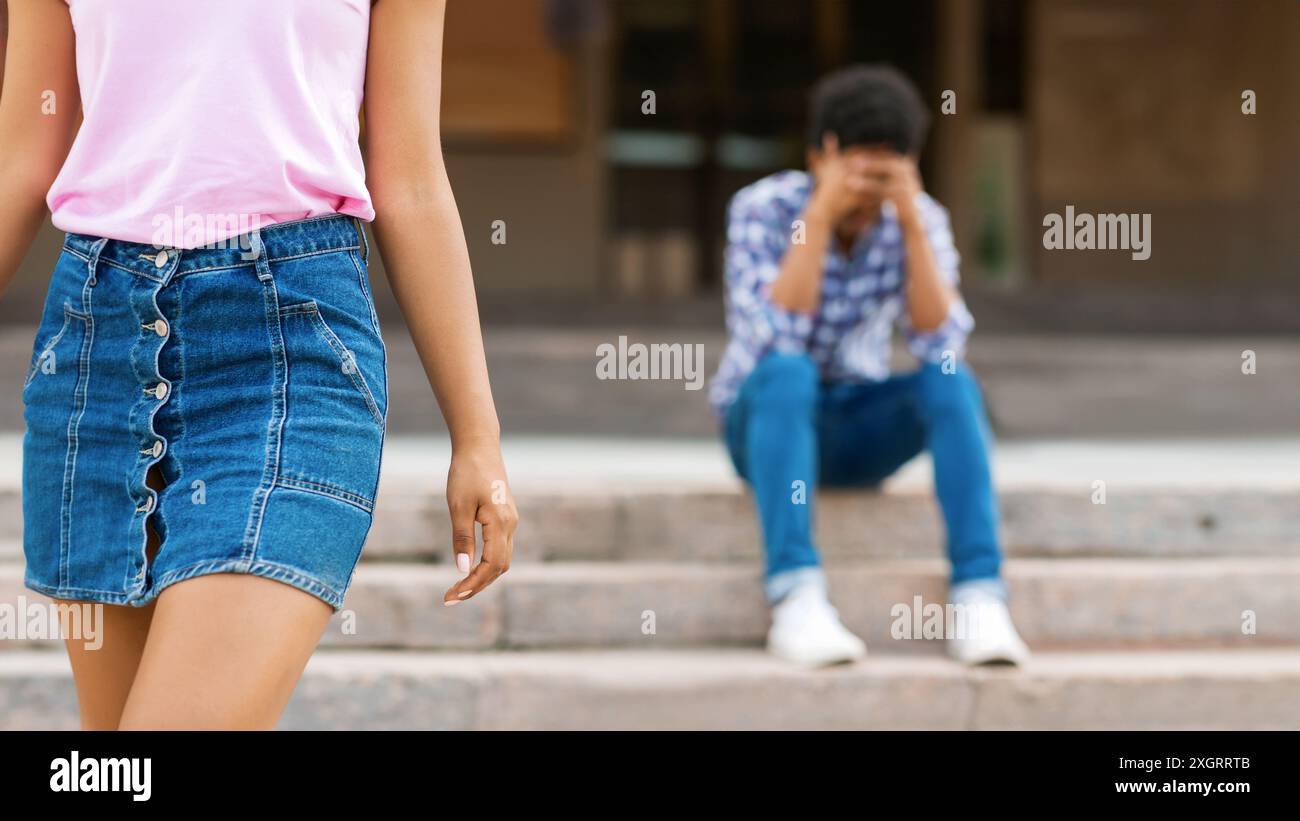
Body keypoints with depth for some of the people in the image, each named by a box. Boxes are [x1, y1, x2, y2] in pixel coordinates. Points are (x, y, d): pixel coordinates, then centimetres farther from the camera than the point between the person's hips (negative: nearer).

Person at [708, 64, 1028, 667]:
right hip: (764, 417, -3)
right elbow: (775, 341, -30)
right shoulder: (763, 208, -17)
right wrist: (821, 215, -33)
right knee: (787, 372, -37)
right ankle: (796, 603, -45)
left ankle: (978, 598, -34)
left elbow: (941, 346, -21)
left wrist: (912, 222, -28)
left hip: (858, 429, 3)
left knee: (951, 383, -27)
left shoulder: (918, 218, -8)